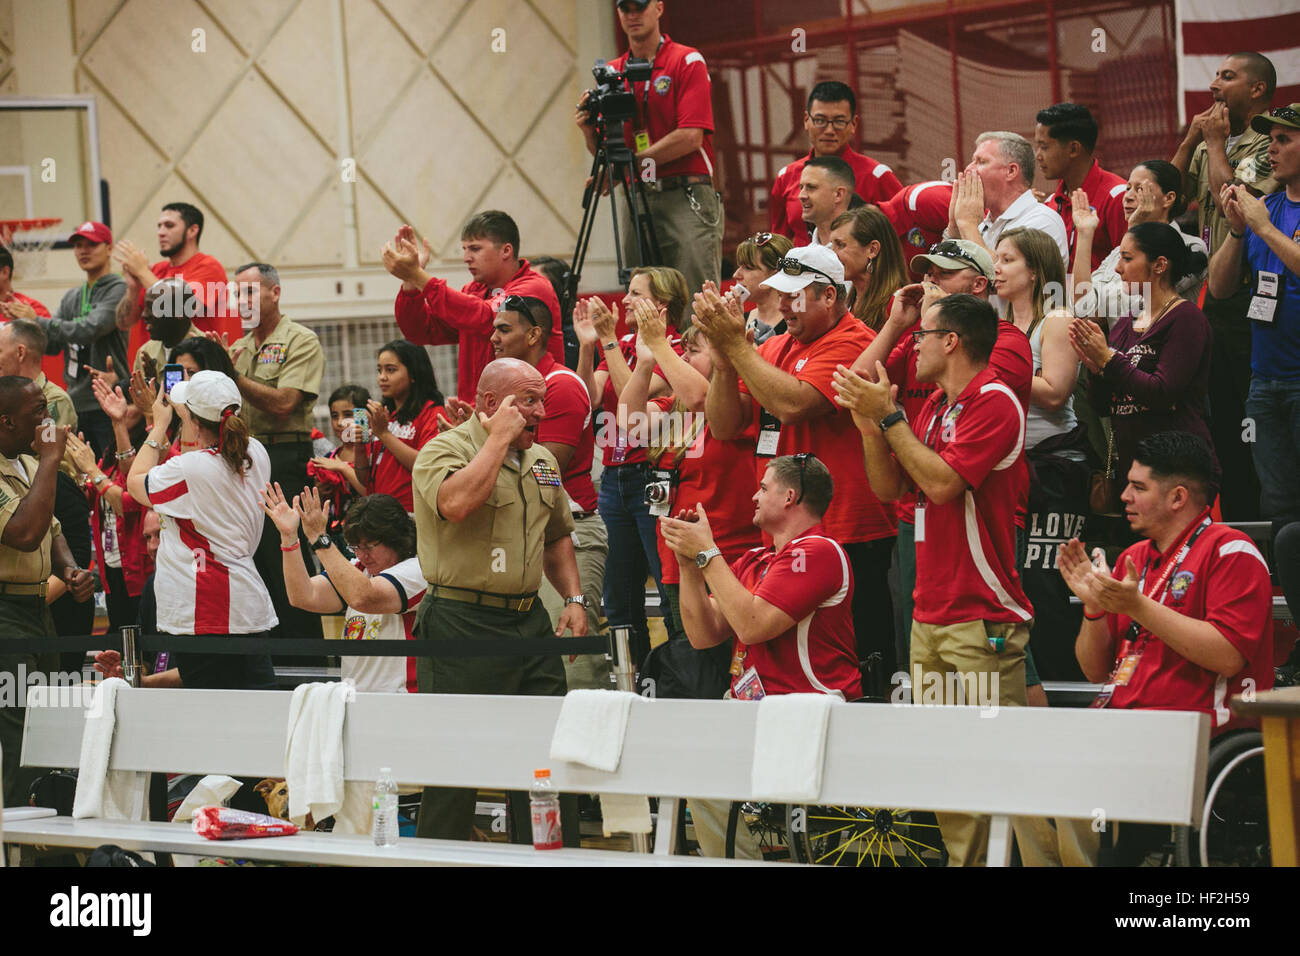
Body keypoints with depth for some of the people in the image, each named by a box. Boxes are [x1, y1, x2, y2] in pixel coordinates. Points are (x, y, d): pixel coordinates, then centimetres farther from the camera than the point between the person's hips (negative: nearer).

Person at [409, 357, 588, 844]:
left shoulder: (541, 460, 16)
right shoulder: (444, 451, -8)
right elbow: (456, 504, -30)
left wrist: (574, 598, 14)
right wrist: (499, 439, -19)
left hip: (530, 623, 7)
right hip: (463, 626, -7)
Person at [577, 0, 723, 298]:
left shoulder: (688, 62, 0)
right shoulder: (612, 72, 14)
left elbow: (691, 137, -11)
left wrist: (633, 161, -11)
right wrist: (588, 130, -5)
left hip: (685, 198, -5)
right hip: (632, 198, 5)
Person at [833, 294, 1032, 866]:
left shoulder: (994, 404, -10)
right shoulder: (934, 407, 17)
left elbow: (942, 481, -19)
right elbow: (888, 487, 17)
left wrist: (888, 415, -13)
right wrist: (871, 425, 1)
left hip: (983, 618, -9)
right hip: (930, 614, 9)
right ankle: (964, 860, 11)